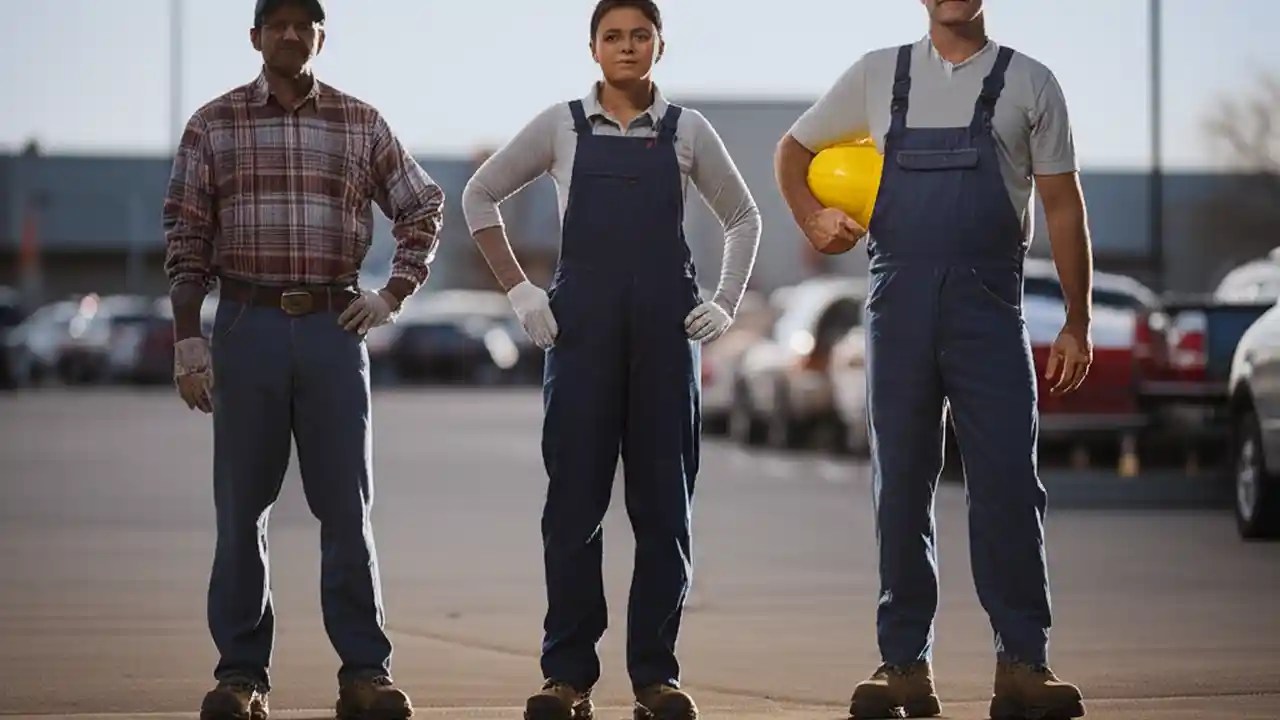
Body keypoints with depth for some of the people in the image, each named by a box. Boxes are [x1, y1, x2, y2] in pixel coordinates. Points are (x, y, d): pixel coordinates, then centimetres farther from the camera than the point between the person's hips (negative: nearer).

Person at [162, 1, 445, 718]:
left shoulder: (361, 123, 7)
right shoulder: (214, 125, 5)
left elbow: (423, 209, 15)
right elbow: (187, 241, 3)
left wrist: (395, 296, 5)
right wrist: (188, 338, -4)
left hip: (334, 327, 0)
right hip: (246, 325, 0)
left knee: (347, 504, 0)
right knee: (241, 505, 2)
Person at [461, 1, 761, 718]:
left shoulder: (686, 129, 7)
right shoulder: (562, 126, 5)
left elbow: (743, 217, 16)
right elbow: (482, 194, 13)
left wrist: (726, 303, 5)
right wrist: (518, 288, 5)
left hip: (666, 329, 1)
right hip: (582, 328, -1)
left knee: (664, 500, 2)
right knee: (575, 499, -1)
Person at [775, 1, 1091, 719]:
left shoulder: (1029, 84, 6)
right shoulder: (878, 75, 11)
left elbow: (1064, 208, 6)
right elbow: (795, 148, 24)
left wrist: (1078, 322, 2)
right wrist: (812, 220, 4)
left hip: (990, 310, -2)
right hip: (898, 306, 2)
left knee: (1009, 485, -6)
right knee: (902, 489, 4)